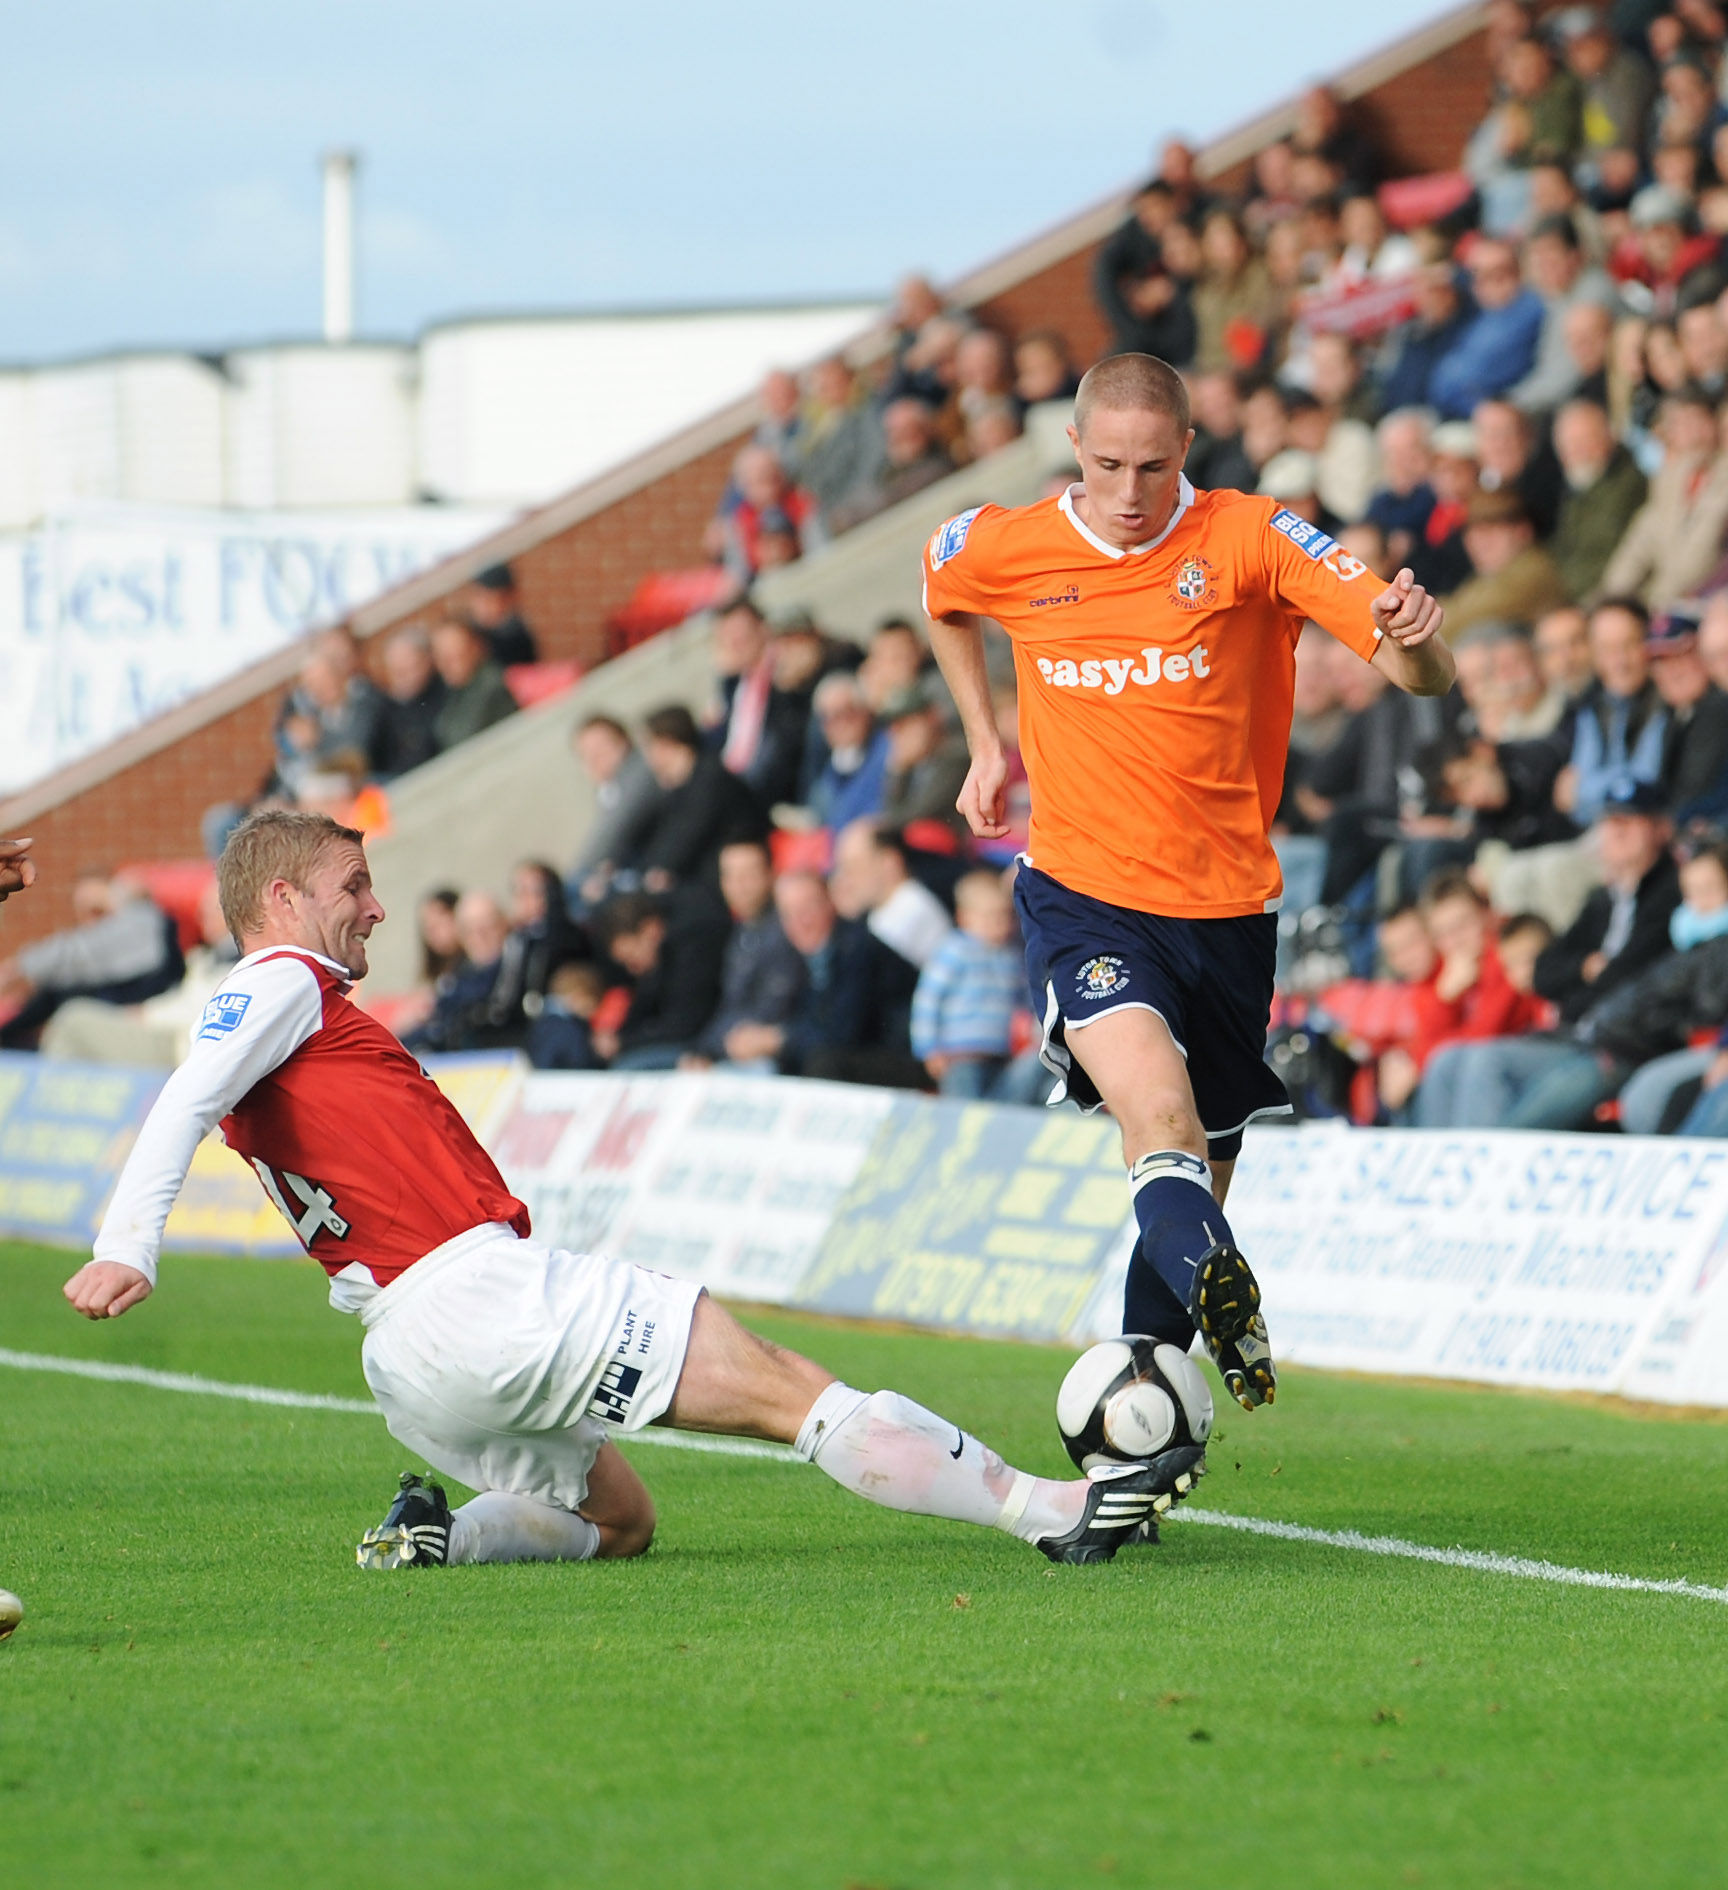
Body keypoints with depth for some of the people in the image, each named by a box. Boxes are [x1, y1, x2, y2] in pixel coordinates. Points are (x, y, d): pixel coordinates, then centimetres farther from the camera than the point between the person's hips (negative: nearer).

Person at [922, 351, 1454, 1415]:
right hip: (1082, 898, -1)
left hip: (1225, 907, 1)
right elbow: (941, 597, 24)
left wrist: (1413, 636, -42)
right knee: (1160, 1109, -30)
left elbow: (1422, 676, -19)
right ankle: (1229, 1316, -47)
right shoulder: (1004, 550, -3)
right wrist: (985, 743, 20)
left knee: (1196, 1193, 11)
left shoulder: (1251, 541, -9)